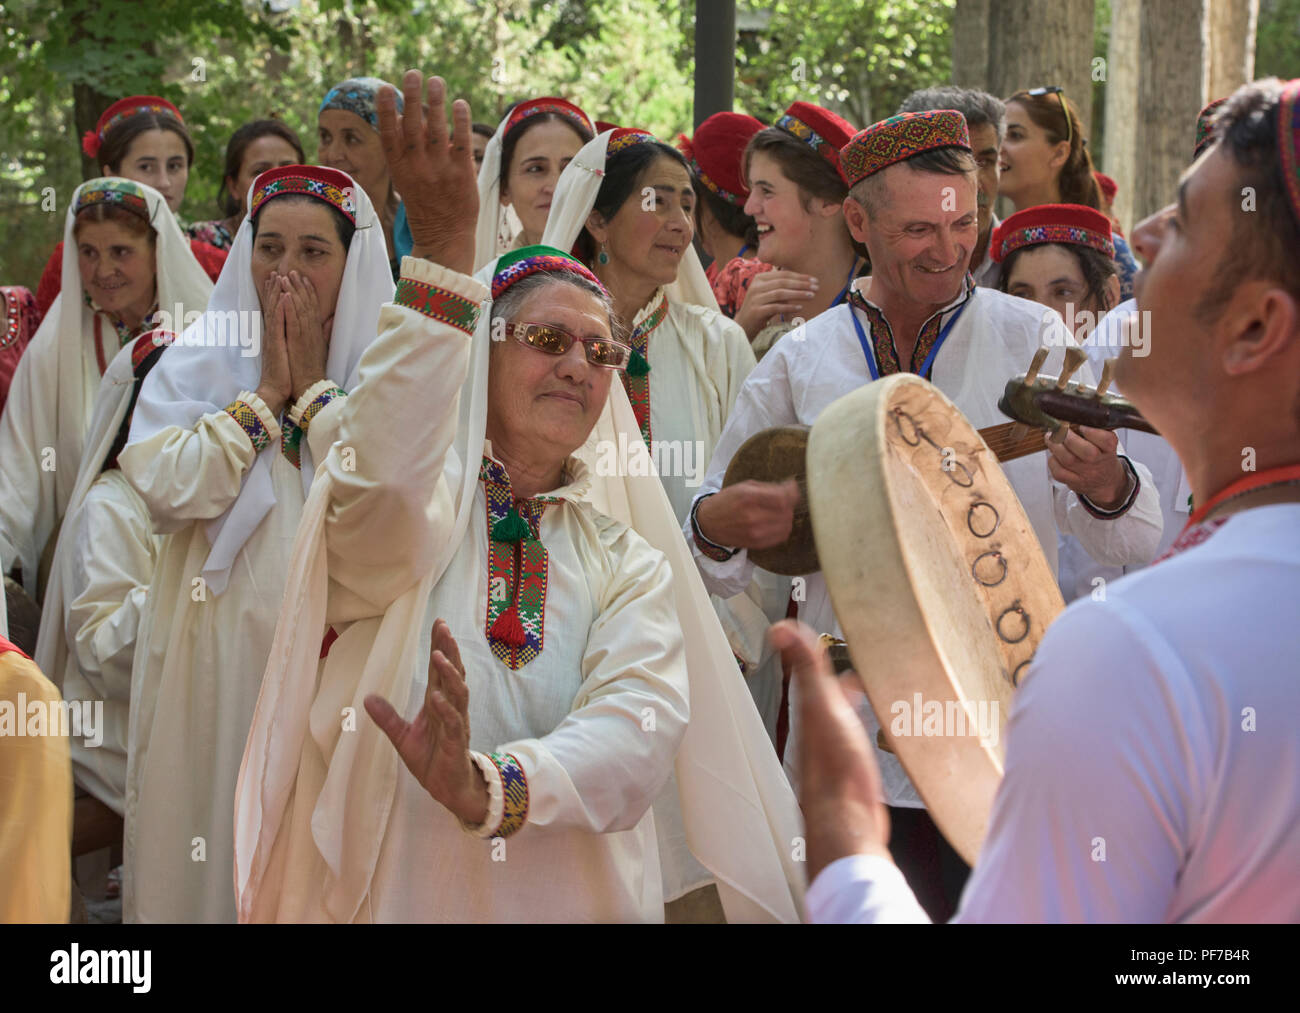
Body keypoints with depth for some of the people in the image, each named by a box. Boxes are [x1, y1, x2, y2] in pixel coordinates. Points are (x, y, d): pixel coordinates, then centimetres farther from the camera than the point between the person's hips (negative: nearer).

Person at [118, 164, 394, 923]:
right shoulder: (196, 363, 7)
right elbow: (167, 488, -8)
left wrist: (314, 387, -7)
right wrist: (268, 390, -7)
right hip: (220, 652, 1)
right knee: (223, 831, 3)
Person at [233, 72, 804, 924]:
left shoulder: (628, 559, 7)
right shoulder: (406, 506, 0)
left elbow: (641, 725, -10)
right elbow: (384, 476, -24)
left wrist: (490, 788, -28)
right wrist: (446, 247, -31)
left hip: (576, 895, 3)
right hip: (389, 892, -2)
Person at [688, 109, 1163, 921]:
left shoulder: (1035, 343, 1)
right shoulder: (802, 361, 6)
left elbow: (1137, 540, -3)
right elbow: (709, 549, 11)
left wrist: (1105, 484, -26)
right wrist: (720, 526, -13)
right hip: (845, 734, 2)